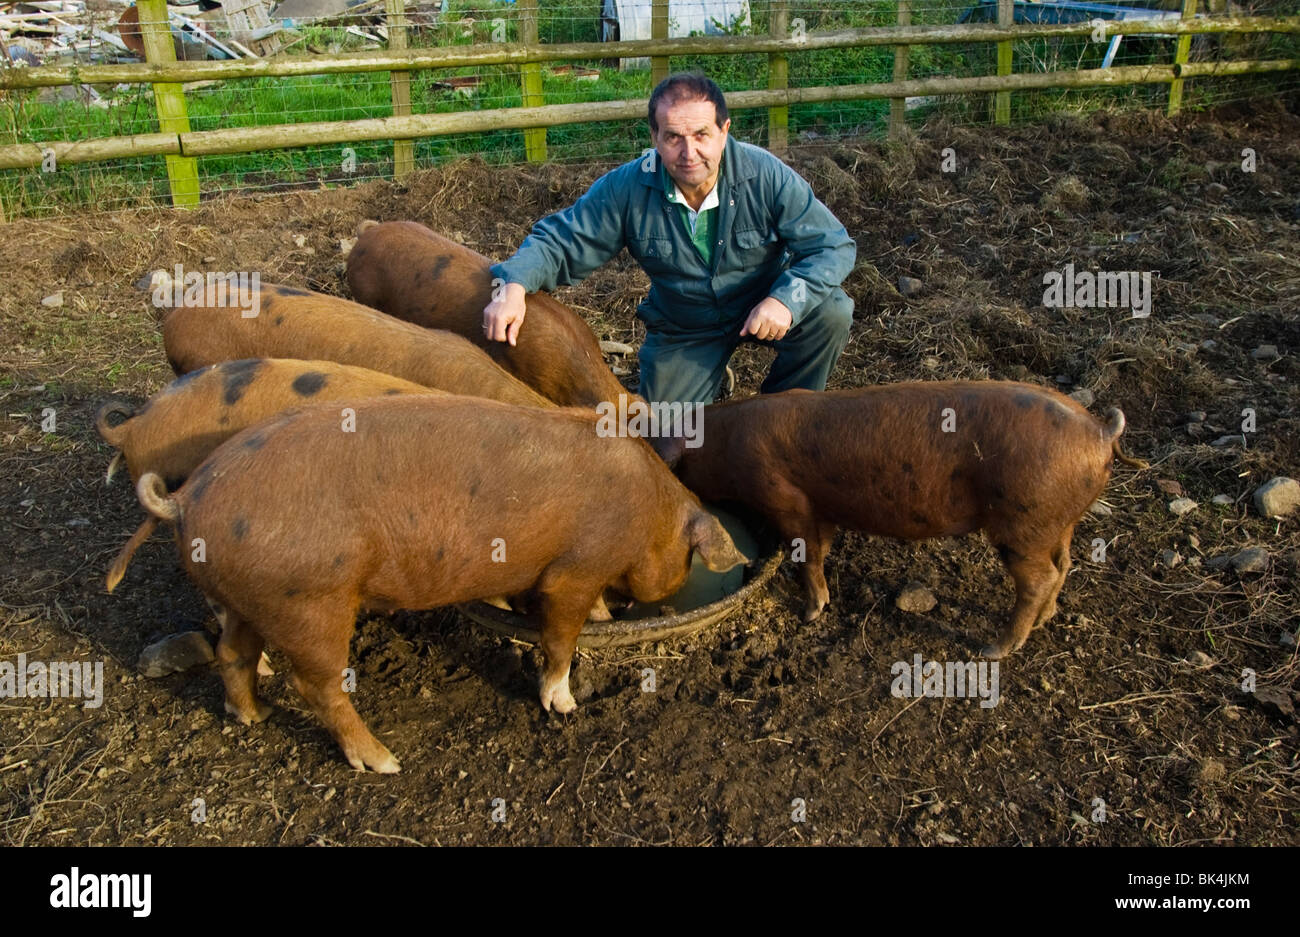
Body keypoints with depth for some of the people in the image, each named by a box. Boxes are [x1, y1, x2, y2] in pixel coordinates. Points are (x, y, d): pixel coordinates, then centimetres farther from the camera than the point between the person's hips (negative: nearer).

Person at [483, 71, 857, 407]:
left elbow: (834, 247, -22)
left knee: (831, 312, -28)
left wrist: (787, 299, -42)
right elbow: (558, 242, -14)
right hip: (682, 331, 1)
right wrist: (514, 284, -36)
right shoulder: (626, 189, -21)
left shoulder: (768, 176, -24)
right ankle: (712, 376, 31)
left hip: (763, 308, 0)